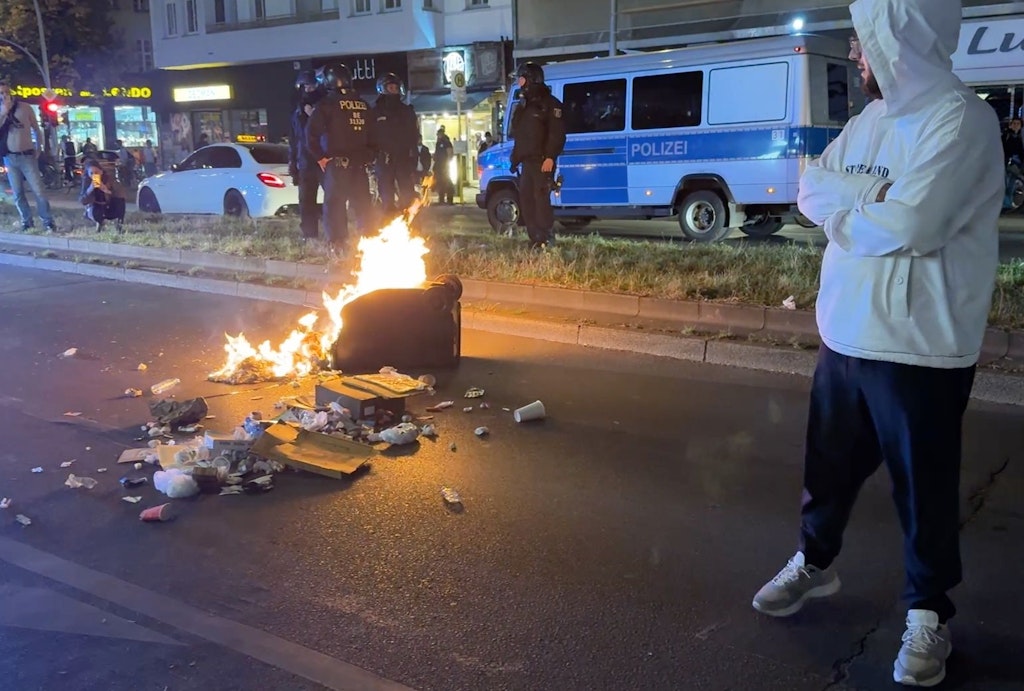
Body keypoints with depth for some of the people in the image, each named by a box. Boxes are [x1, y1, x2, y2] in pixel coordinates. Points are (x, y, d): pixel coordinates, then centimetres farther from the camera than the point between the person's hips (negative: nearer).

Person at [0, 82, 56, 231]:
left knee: (38, 191, -6)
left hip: (27, 156, -2)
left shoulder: (25, 107, 0)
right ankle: (26, 221, 14)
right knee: (17, 194, 6)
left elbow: (36, 129, 9)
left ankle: (48, 222, 0)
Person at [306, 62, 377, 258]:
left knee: (335, 204, -1)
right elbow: (372, 133, 14)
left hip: (336, 163, -4)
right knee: (363, 204, 10)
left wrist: (320, 157, -3)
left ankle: (338, 245, -4)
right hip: (359, 163, 5)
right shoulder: (362, 104, 12)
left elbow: (311, 132, -11)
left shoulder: (327, 103, -4)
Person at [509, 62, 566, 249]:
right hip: (527, 162, 9)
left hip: (542, 162, -9)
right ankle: (536, 239, 11)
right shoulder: (524, 105, 21)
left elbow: (558, 134, -14)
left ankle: (548, 240, -11)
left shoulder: (549, 103, -5)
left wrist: (550, 157, -23)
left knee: (541, 199, -14)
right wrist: (515, 158, 18)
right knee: (526, 199, 6)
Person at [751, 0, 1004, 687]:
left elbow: (910, 226, -24)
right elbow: (810, 191, 4)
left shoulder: (961, 119, -15)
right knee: (829, 463, 20)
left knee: (924, 488, 9)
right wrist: (874, 198, -14)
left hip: (918, 349, -7)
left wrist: (842, 207, -7)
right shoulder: (870, 119, 10)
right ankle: (816, 562, 42)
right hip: (845, 334, 7)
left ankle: (930, 611, 28)